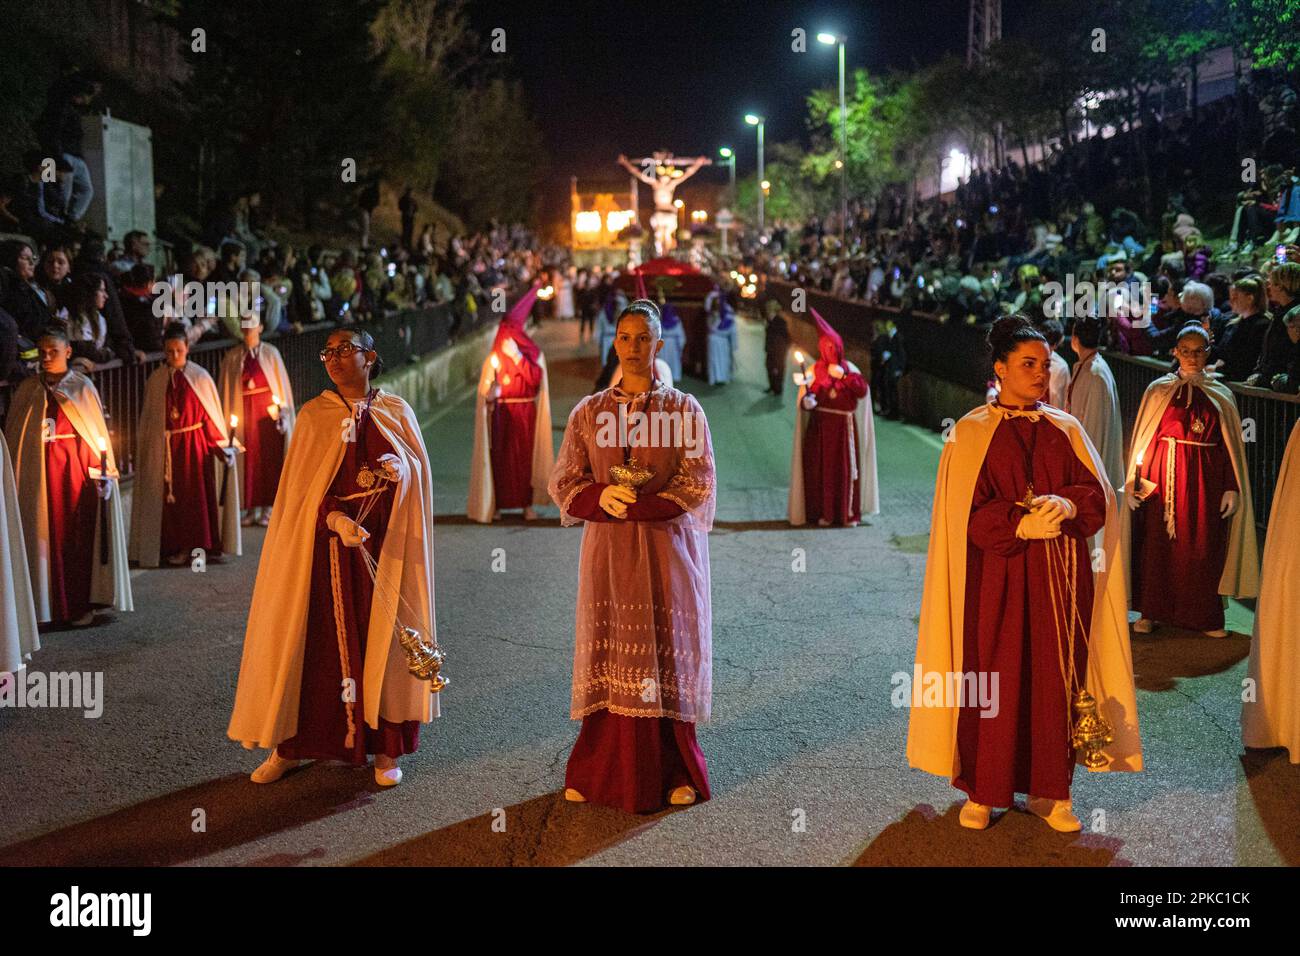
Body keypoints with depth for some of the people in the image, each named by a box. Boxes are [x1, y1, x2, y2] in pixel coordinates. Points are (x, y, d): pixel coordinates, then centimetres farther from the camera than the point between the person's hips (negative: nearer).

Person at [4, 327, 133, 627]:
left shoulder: (82, 387, 1)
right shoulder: (27, 390, 7)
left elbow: (97, 432, -1)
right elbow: (14, 435, 9)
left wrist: (102, 471, -9)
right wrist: (15, 475, 3)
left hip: (76, 469, -2)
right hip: (39, 474, 2)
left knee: (79, 534, 1)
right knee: (45, 535, 3)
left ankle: (82, 605, 9)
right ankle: (50, 604, 12)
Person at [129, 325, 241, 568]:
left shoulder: (200, 377, -1)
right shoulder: (155, 381, 4)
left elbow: (212, 414, 0)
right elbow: (148, 420, 10)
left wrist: (223, 447, -6)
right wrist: (144, 451, 10)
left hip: (196, 445, -1)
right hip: (167, 449, 1)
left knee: (199, 493, -1)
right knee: (172, 496, 2)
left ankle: (201, 545, 9)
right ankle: (177, 547, 11)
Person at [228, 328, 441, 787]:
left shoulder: (396, 413, 5)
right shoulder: (314, 415, 2)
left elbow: (418, 472, 10)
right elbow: (303, 488, -4)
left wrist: (398, 468, -14)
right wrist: (336, 519, -23)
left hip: (388, 545, 1)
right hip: (329, 545, 0)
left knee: (384, 640, 4)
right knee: (319, 640, 2)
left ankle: (386, 748, 14)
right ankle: (289, 745, 14)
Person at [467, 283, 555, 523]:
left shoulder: (534, 355, 3)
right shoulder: (494, 358, 0)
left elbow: (536, 379, -13)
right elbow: (485, 389, -7)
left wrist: (518, 357, -17)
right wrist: (491, 392, -30)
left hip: (526, 414, 1)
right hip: (502, 414, -1)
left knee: (526, 456, 1)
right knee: (500, 456, -1)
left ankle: (528, 503, 7)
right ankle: (496, 503, 6)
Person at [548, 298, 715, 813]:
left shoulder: (683, 409, 2)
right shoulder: (589, 412, 7)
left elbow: (698, 484, -5)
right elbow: (564, 482, 5)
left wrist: (635, 505, -15)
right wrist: (602, 497, -15)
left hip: (666, 548, -1)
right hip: (608, 552, 2)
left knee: (666, 654, 1)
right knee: (611, 655, 3)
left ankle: (675, 773, 12)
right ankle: (600, 771, 13)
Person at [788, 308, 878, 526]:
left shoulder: (849, 368, 6)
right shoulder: (814, 371, 3)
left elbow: (862, 390, -7)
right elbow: (804, 398, -3)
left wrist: (844, 375, -14)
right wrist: (807, 401, -25)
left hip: (844, 427, 1)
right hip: (820, 427, -1)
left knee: (845, 468, 1)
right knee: (821, 467, -1)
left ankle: (849, 513, 9)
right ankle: (823, 513, 7)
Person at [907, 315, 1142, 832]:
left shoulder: (1065, 429, 11)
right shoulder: (971, 432, 0)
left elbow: (1100, 494, 5)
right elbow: (964, 512, -6)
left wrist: (1068, 505, -16)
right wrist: (1020, 523, -20)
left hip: (1061, 576, 4)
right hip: (997, 576, -3)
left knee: (1055, 678, 5)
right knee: (993, 681, 0)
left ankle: (1048, 789, 16)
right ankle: (982, 791, 12)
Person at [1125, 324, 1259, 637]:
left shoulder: (1220, 395, 6)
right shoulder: (1158, 390, 3)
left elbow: (1229, 446, 4)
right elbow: (1144, 439, 0)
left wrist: (1231, 488, -3)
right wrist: (1136, 482, -8)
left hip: (1205, 480, 1)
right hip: (1164, 478, -1)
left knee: (1205, 548, 3)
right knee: (1158, 544, 3)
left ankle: (1206, 616, 15)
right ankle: (1150, 612, 15)